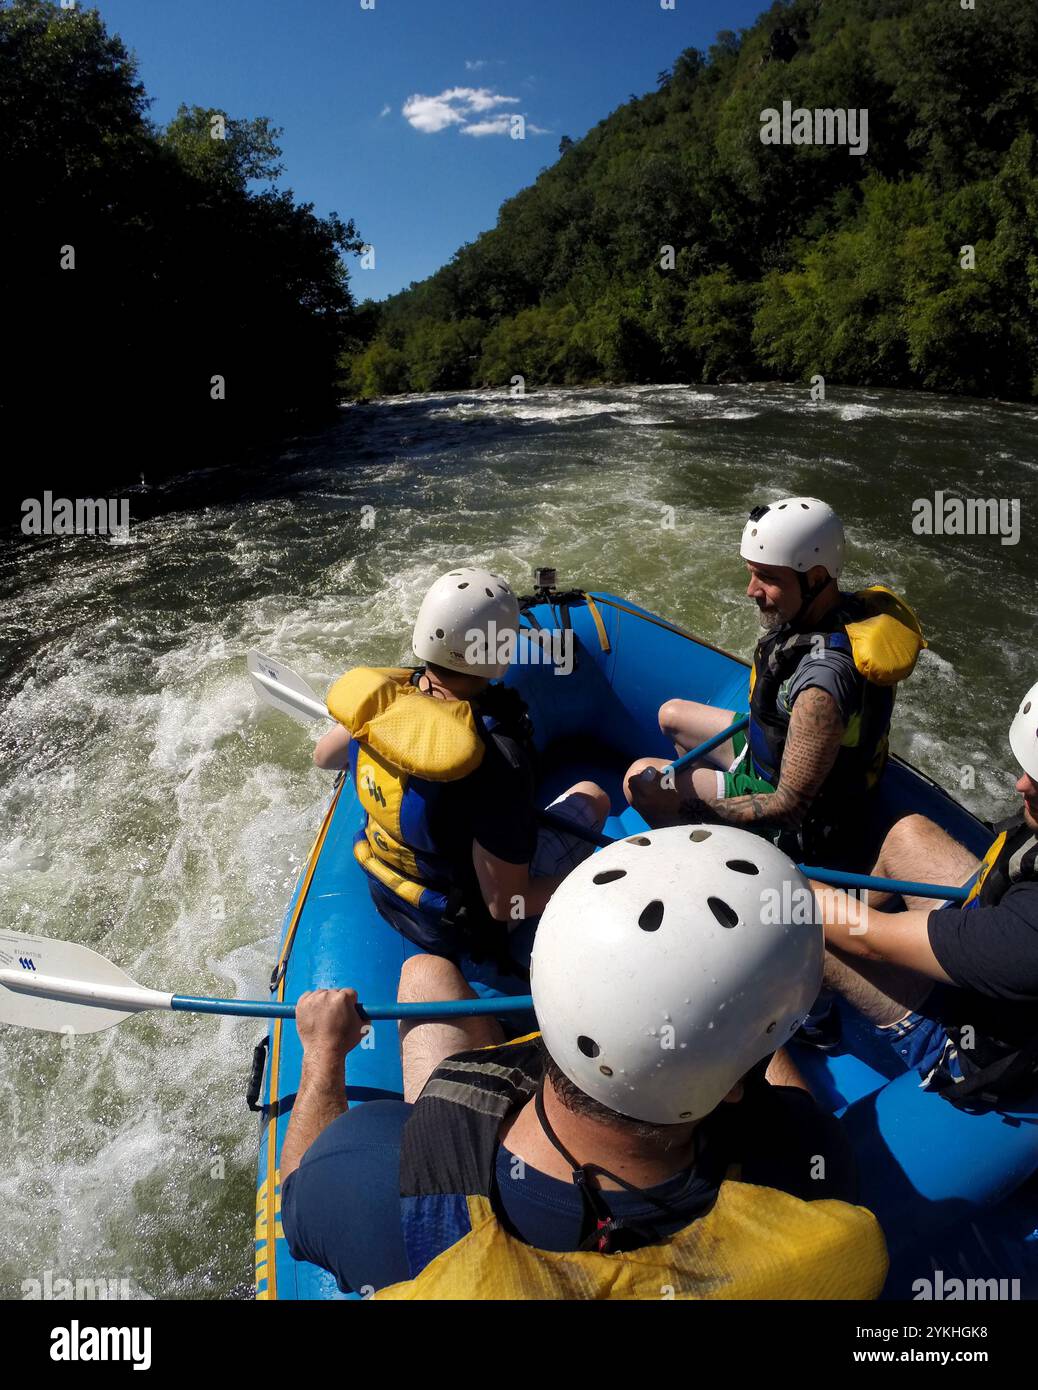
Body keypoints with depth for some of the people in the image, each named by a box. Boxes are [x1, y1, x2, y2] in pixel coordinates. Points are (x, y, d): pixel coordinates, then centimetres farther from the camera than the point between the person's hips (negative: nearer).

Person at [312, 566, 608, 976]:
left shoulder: (383, 698, -18)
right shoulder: (493, 761, -38)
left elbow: (324, 756, 5)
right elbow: (504, 906, -29)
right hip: (466, 929, -6)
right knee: (591, 796, 12)